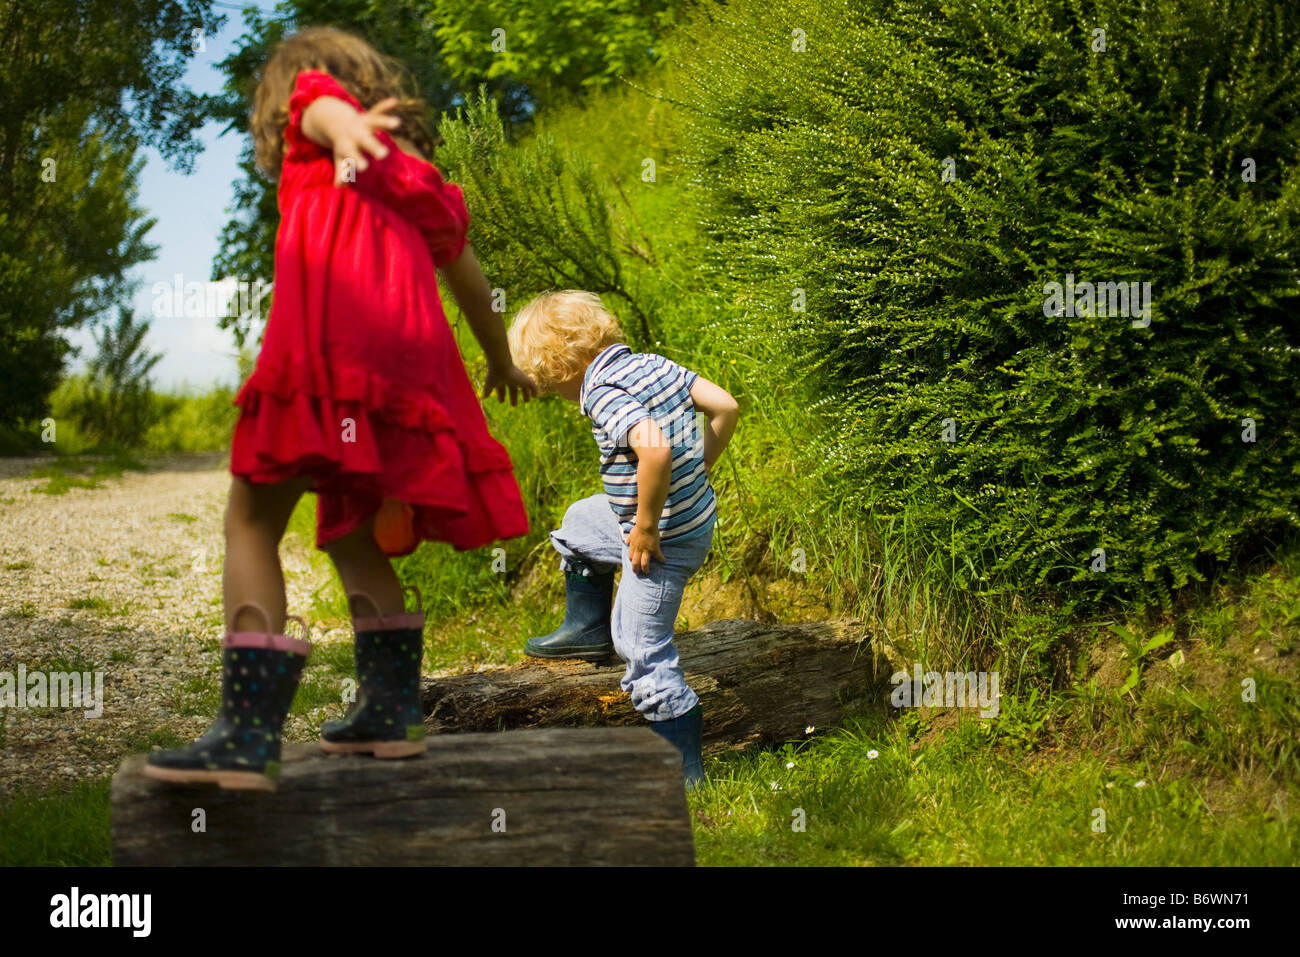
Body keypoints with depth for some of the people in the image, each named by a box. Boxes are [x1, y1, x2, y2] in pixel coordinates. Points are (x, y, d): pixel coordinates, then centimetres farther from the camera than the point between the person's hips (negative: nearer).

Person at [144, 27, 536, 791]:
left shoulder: (314, 92, 19)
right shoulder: (417, 175, 33)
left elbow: (324, 105, -7)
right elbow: (466, 274, 46)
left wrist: (344, 134, -32)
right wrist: (502, 363, 62)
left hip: (330, 340, -6)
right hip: (411, 358, 6)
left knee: (252, 523, -6)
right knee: (349, 531, 24)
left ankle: (250, 736, -18)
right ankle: (393, 708, 21)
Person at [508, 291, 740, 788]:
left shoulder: (604, 394, -23)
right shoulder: (654, 364, 3)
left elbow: (655, 450, -39)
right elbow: (725, 406, 5)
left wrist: (646, 527, -27)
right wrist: (698, 469, 12)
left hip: (664, 540, -10)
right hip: (696, 513, 10)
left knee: (644, 649, 0)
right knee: (579, 521, 29)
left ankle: (683, 773, 8)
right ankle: (587, 629, 43)